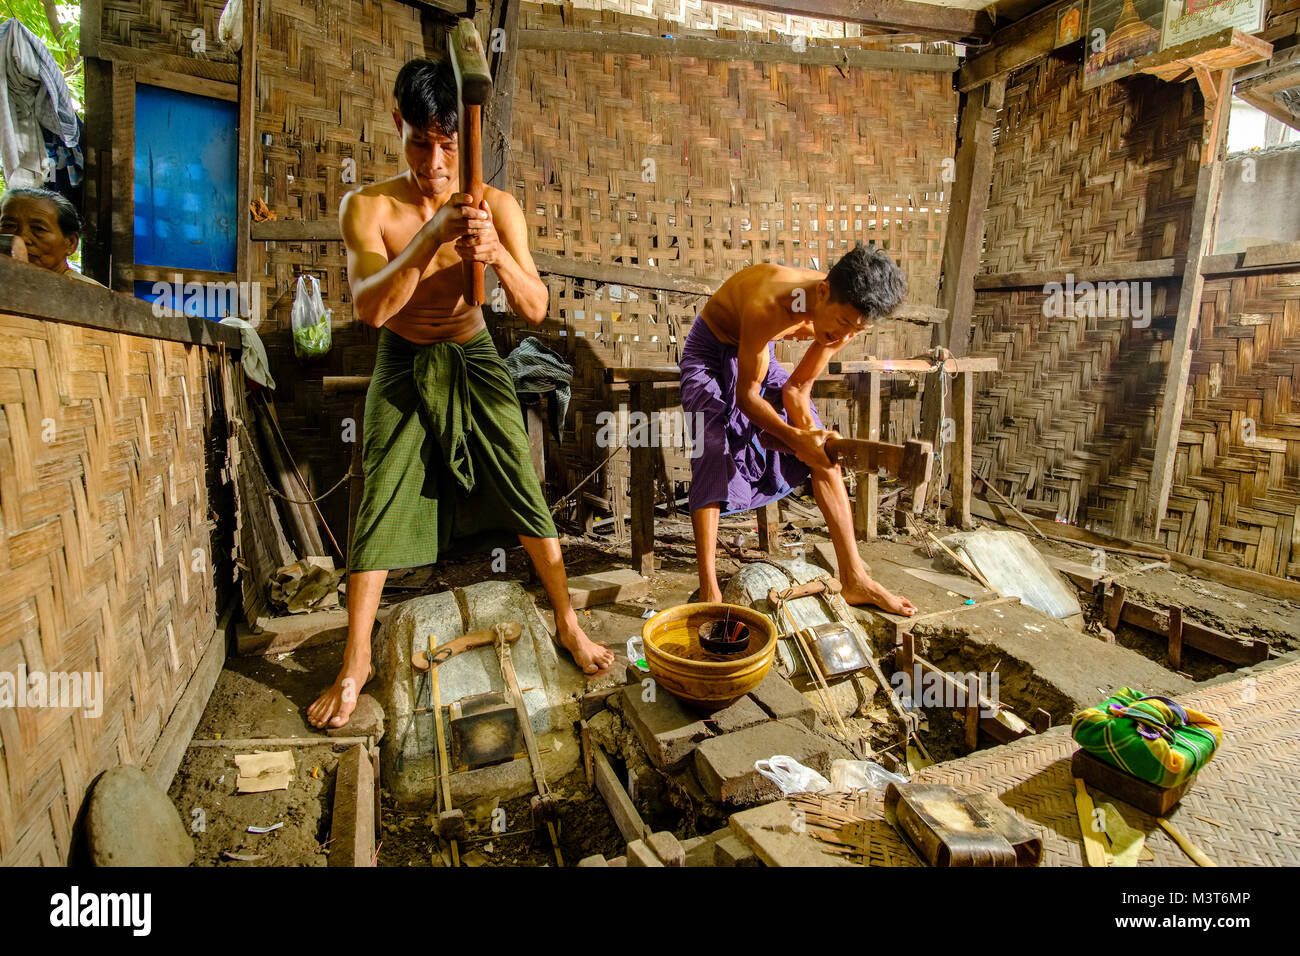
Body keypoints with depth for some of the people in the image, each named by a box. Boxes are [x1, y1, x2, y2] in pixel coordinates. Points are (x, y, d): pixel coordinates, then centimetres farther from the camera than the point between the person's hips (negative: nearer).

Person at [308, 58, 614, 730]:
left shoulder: (497, 208, -11)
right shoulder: (367, 207, -14)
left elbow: (535, 309, -15)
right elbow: (371, 308, -27)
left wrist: (497, 253, -34)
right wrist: (433, 234, -37)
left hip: (473, 361, 1)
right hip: (403, 369, 0)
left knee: (525, 495, -2)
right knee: (379, 510, -3)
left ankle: (568, 622, 18)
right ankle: (355, 663, 14)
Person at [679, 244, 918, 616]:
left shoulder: (845, 317, -19)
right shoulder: (768, 306, -39)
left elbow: (797, 387, -9)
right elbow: (746, 394, -29)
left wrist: (812, 432, -28)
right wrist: (796, 438, -40)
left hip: (761, 354, 6)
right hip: (710, 351, -5)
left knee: (825, 451, -4)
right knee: (710, 461, -21)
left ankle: (854, 579, 2)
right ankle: (709, 592, -14)